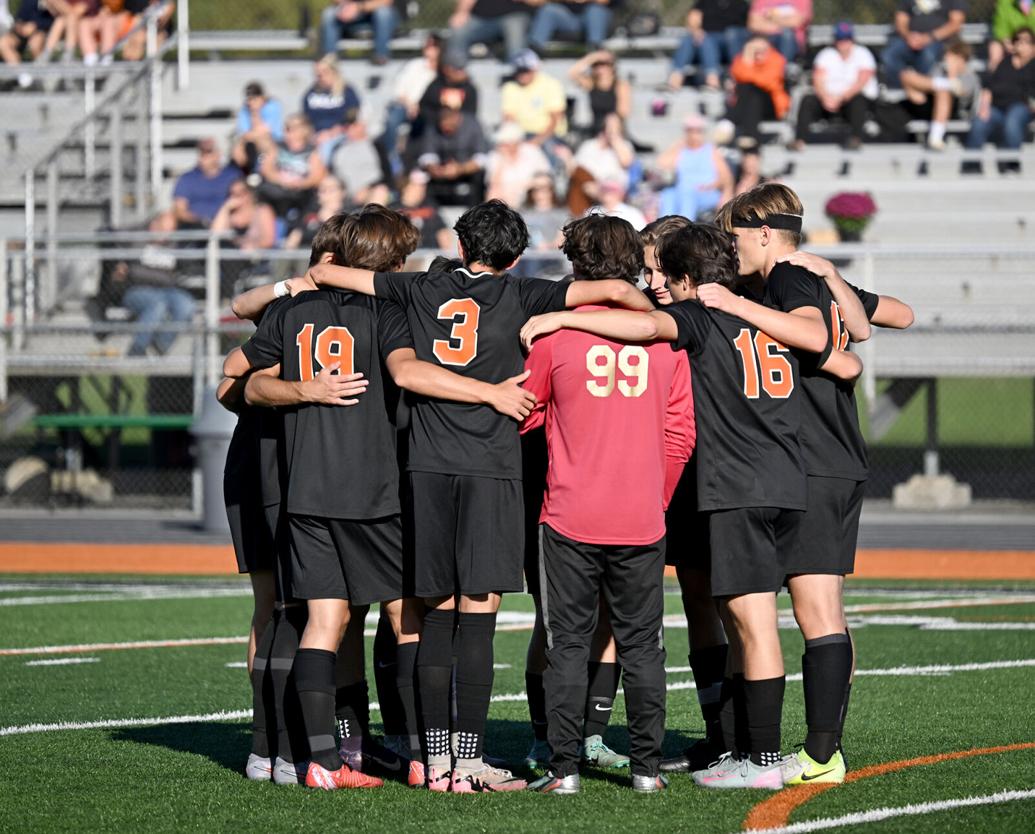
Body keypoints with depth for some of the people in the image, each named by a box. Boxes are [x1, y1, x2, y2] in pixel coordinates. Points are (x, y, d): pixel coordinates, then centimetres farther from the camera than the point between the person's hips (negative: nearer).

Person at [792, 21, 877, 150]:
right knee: (807, 101, -24)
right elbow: (817, 80, -4)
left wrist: (841, 97, -27)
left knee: (858, 100, -37)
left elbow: (861, 82, -14)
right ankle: (799, 141, -35)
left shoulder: (863, 54, 0)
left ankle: (856, 139, -44)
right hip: (829, 95, 2)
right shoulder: (826, 54, 8)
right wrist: (826, 98, -25)